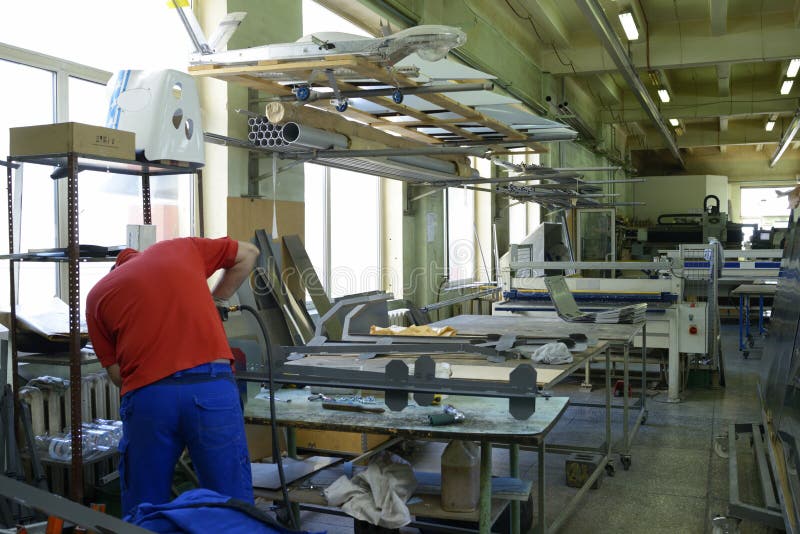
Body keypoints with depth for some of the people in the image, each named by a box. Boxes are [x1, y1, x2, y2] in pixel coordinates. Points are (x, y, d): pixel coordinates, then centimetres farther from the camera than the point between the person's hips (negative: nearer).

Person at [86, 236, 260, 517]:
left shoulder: (97, 295, 18)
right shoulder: (180, 248, 20)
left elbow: (116, 374, 14)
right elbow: (248, 253, 30)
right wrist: (215, 300, 32)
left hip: (146, 397, 1)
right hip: (212, 386, 0)